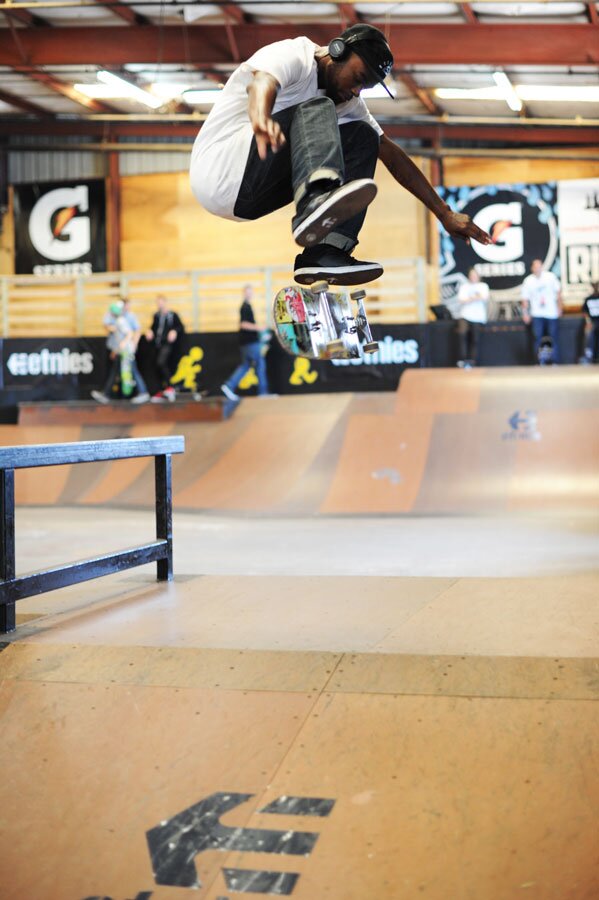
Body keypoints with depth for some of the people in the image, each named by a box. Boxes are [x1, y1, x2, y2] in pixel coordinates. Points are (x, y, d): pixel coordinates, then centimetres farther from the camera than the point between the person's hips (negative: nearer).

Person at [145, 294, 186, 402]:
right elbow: (153, 327, 25)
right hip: (158, 345, 7)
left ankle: (168, 387, -19)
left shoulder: (172, 315, -4)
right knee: (160, 368, 8)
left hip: (167, 344, -7)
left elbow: (181, 327, -3)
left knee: (161, 362, -26)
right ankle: (162, 393, 15)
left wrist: (175, 331, -22)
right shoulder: (156, 315, 13)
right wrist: (150, 331, 4)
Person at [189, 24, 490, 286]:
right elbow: (262, 84, -32)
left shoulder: (347, 102, 16)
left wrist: (444, 214, 11)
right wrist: (262, 122, -57)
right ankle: (318, 199, -54)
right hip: (220, 173, -8)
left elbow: (391, 154, 16)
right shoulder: (293, 55, -8)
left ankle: (325, 254, -18)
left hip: (251, 197, 8)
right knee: (317, 110, -23)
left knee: (363, 137, 0)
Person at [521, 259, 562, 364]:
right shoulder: (528, 281, -2)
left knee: (554, 338, 2)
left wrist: (559, 307, 6)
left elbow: (558, 291, 7)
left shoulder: (550, 276, -2)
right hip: (537, 315, -1)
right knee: (538, 338, -5)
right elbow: (525, 299, 2)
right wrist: (525, 313, -3)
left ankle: (555, 362, 10)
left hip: (552, 313, 1)